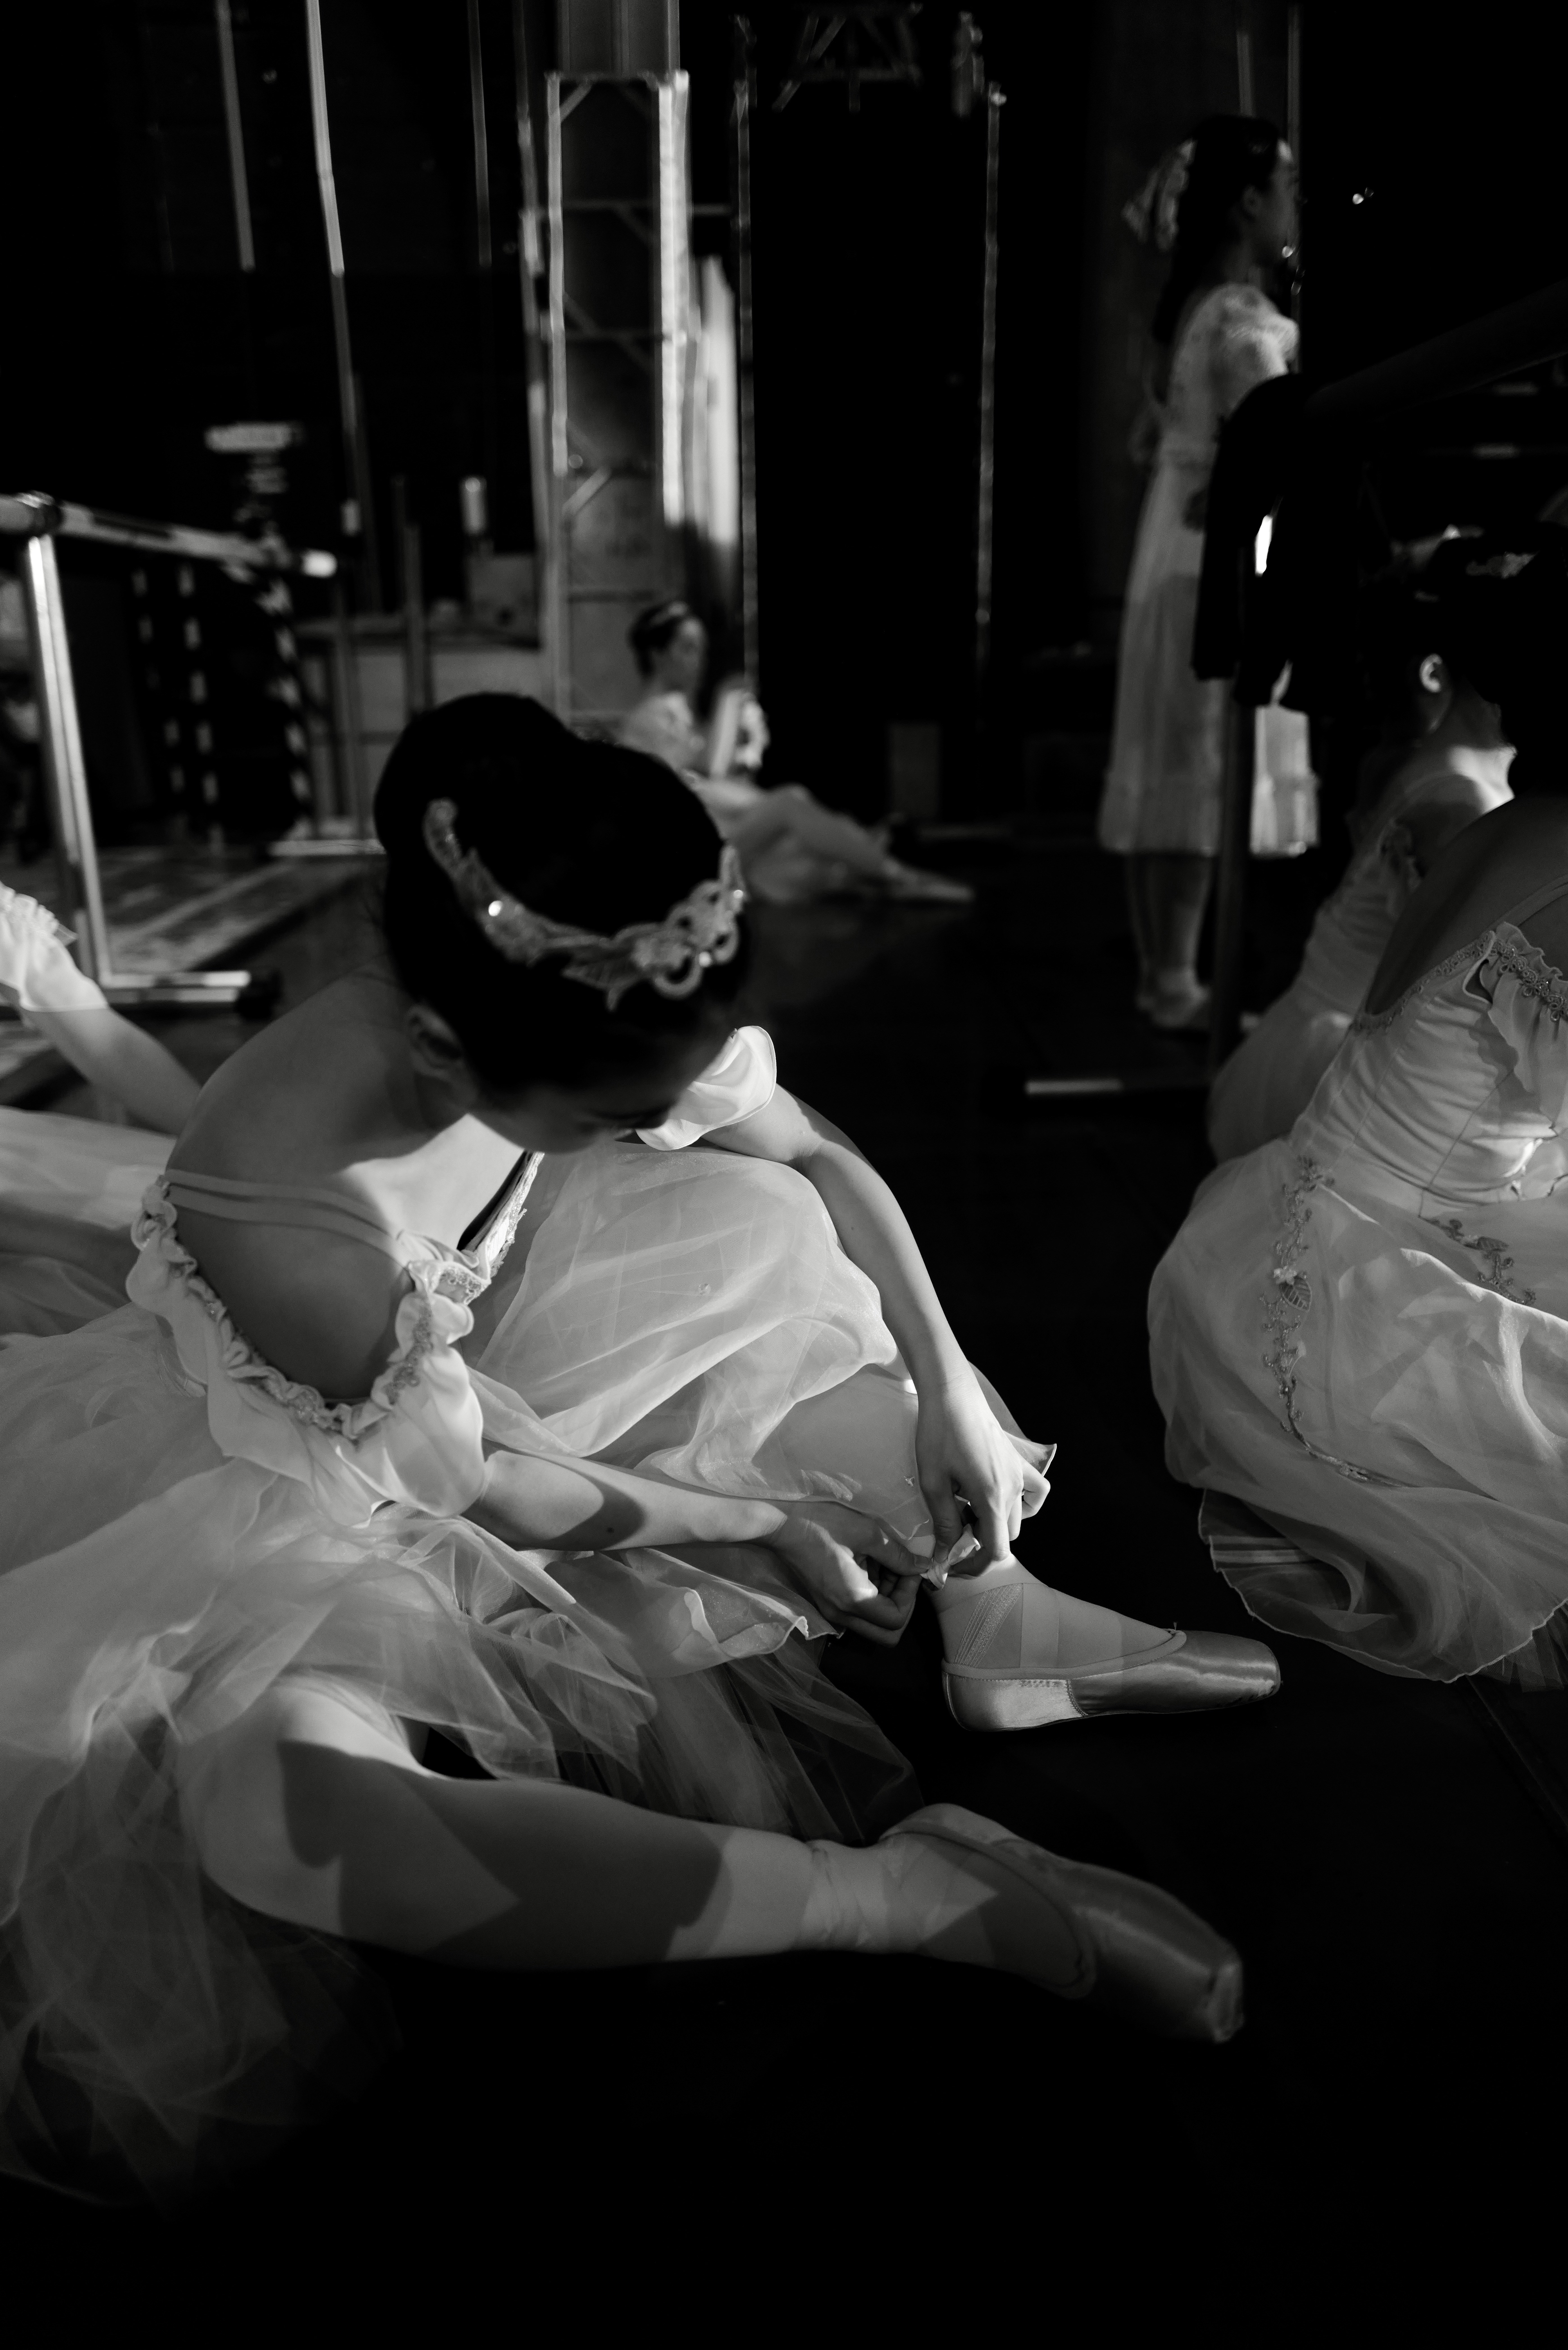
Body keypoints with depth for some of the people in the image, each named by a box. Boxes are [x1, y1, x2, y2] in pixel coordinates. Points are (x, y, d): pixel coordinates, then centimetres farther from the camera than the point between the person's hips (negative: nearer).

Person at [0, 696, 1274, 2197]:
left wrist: (945, 1387, -14)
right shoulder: (280, 1207, -38)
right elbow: (479, 1481, -23)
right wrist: (766, 1526, -13)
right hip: (279, 1499, -5)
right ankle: (910, 1891, -29)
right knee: (272, 1803, -37)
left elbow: (822, 1164, -5)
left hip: (469, 1368, 6)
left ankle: (1001, 1626, 0)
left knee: (762, 1220, -9)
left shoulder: (593, 1028, -21)